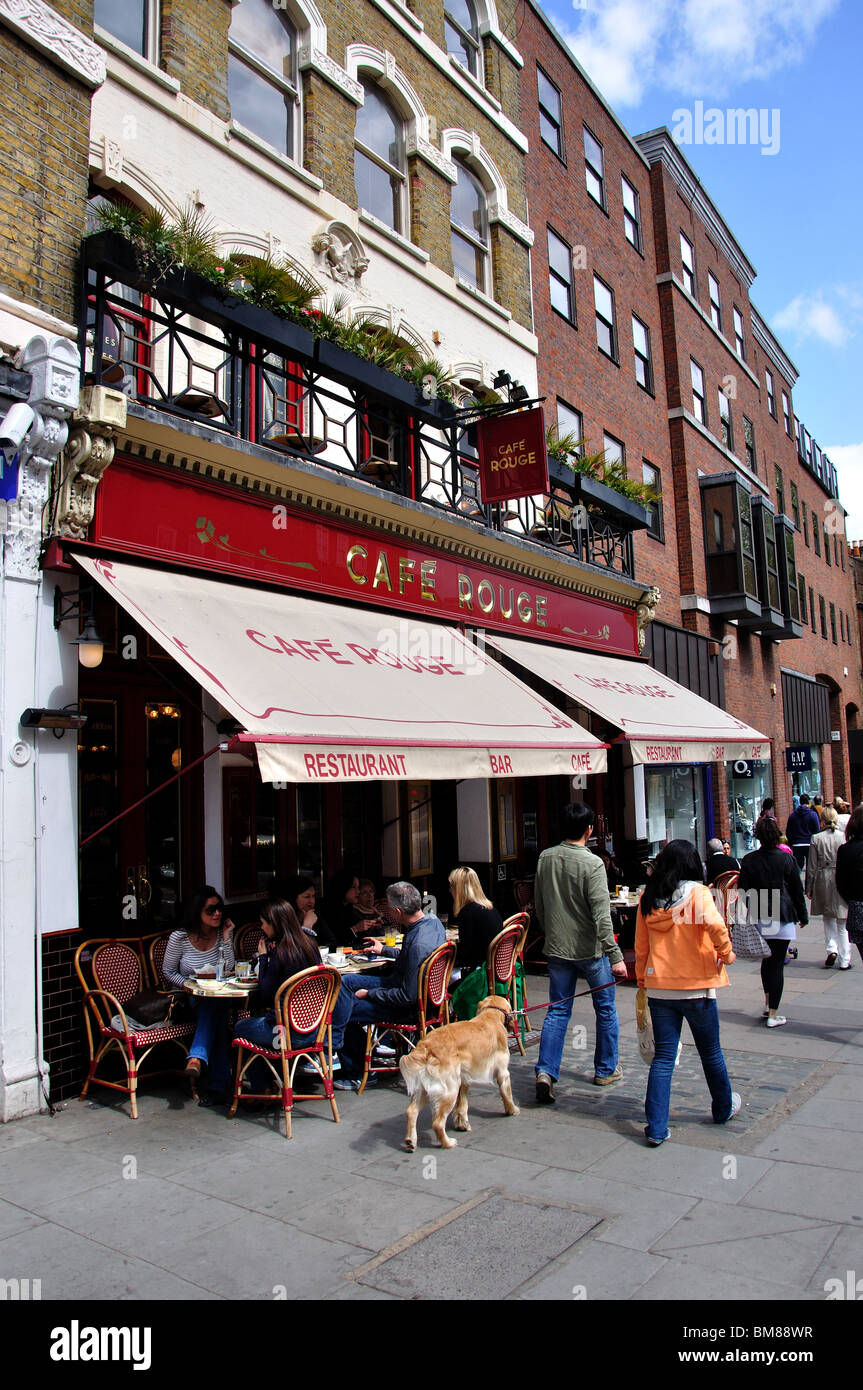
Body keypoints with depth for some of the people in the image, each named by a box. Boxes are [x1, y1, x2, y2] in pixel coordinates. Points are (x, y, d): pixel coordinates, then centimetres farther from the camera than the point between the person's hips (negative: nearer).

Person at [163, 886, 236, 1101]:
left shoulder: (223, 933, 0)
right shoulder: (179, 938, -7)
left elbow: (228, 969, -6)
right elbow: (168, 972, 2)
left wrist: (226, 937, -13)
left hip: (215, 996, 2)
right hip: (188, 997, -2)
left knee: (212, 1007, -36)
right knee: (213, 1006, -35)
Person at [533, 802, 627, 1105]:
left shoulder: (545, 858, 0)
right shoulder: (592, 863, -18)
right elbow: (601, 916, -21)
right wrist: (615, 956, -17)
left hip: (557, 949, 4)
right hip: (590, 950, -4)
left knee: (557, 1011, 10)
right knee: (605, 1009, 15)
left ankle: (545, 1071, -3)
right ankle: (605, 1070, 27)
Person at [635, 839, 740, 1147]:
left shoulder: (648, 898, 3)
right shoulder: (697, 893, -10)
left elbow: (640, 946, 8)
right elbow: (715, 925, -29)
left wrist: (642, 981, 18)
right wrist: (726, 954, -11)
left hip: (658, 988, 3)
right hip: (696, 985, -3)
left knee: (663, 1056, 6)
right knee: (710, 1052, 17)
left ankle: (656, 1128, 3)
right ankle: (724, 1108, 38)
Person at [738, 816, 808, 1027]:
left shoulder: (748, 860, -2)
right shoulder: (787, 859, -6)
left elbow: (742, 890, -1)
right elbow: (798, 890, 1)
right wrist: (803, 915, 13)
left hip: (759, 919, 2)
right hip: (782, 919, -2)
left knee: (767, 961, 21)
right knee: (777, 964, 0)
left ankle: (768, 1004, 27)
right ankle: (773, 1014, 1)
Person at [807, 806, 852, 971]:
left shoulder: (816, 839, -5)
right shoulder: (844, 837, -5)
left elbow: (811, 866, -1)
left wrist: (809, 888, 7)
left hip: (823, 880, 0)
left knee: (828, 918, 18)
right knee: (842, 922, 8)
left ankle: (832, 949, 1)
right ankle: (844, 960, 11)